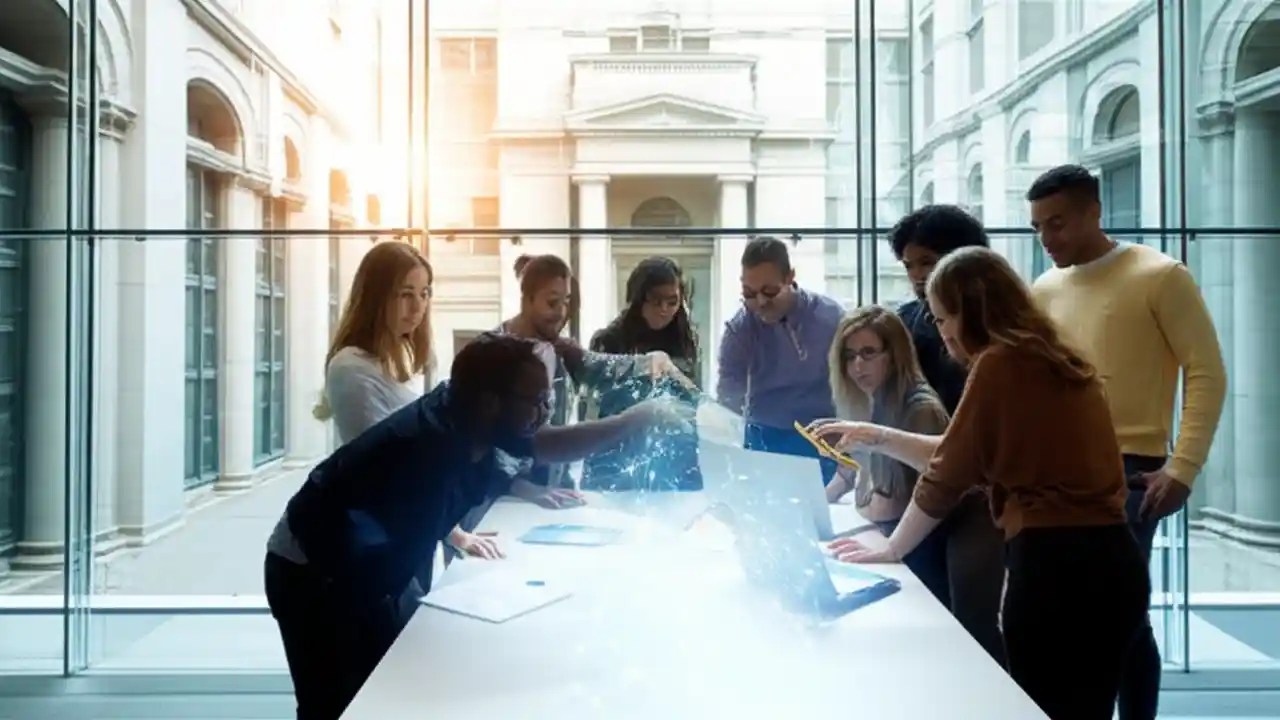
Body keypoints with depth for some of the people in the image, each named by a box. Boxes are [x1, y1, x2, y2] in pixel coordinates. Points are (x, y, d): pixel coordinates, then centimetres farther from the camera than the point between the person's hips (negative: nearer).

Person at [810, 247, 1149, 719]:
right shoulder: (1053, 360, 16)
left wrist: (889, 550, 5)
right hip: (1114, 561, 9)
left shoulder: (1000, 362, -10)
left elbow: (947, 475, -7)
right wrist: (878, 438, 22)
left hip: (1055, 563, -9)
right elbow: (964, 458, 22)